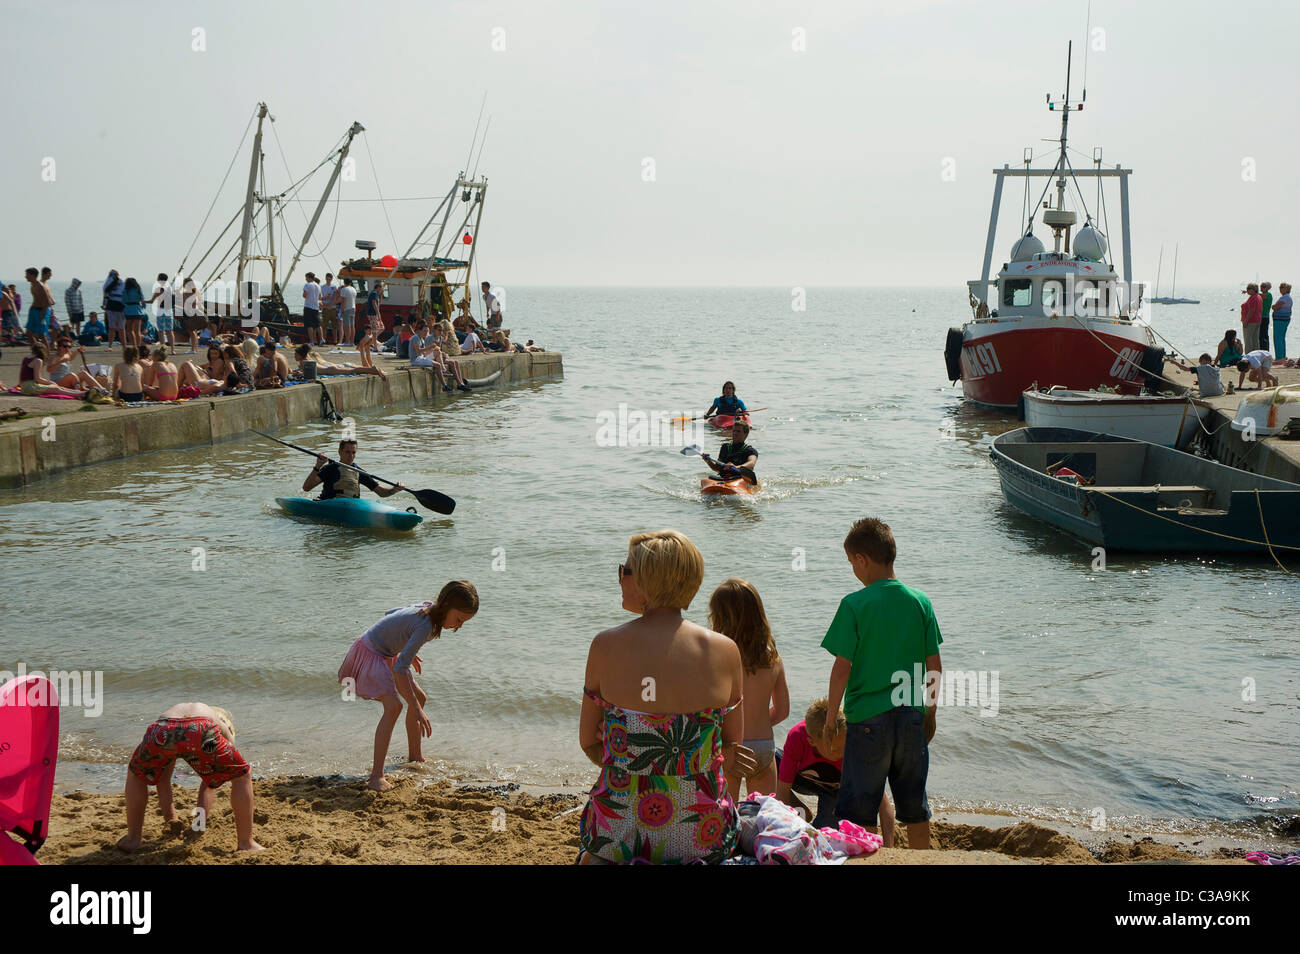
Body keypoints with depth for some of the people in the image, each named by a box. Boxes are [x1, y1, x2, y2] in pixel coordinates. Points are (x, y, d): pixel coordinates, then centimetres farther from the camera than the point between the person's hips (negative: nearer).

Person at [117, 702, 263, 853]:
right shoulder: (224, 726, 40)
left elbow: (163, 780, 52)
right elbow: (213, 778, 40)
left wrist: (170, 818, 58)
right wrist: (203, 817, 47)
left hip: (161, 733, 3)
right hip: (201, 733, -3)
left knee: (135, 774, 36)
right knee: (243, 776, 22)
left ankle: (133, 838, 34)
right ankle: (245, 844, 22)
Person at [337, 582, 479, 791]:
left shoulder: (426, 607, -3)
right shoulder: (425, 626, -32)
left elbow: (390, 614, 14)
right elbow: (400, 669, -37)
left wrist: (408, 652, 23)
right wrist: (417, 710, -37)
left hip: (386, 654, 10)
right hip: (370, 654, -10)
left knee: (419, 697, 19)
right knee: (394, 705, -28)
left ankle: (414, 756, 40)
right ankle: (376, 777, -32)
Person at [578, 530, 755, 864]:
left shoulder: (606, 646, -7)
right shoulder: (725, 650, -5)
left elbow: (589, 741, 3)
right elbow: (733, 742, 4)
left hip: (618, 835, 2)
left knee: (591, 855, 35)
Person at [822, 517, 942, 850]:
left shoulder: (855, 605, -11)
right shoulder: (920, 602, 0)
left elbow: (842, 668, -12)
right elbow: (935, 666, 4)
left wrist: (830, 720, -2)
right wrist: (930, 712, 16)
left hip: (868, 720, -4)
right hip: (912, 717, 4)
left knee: (860, 810, 8)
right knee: (915, 808, 15)